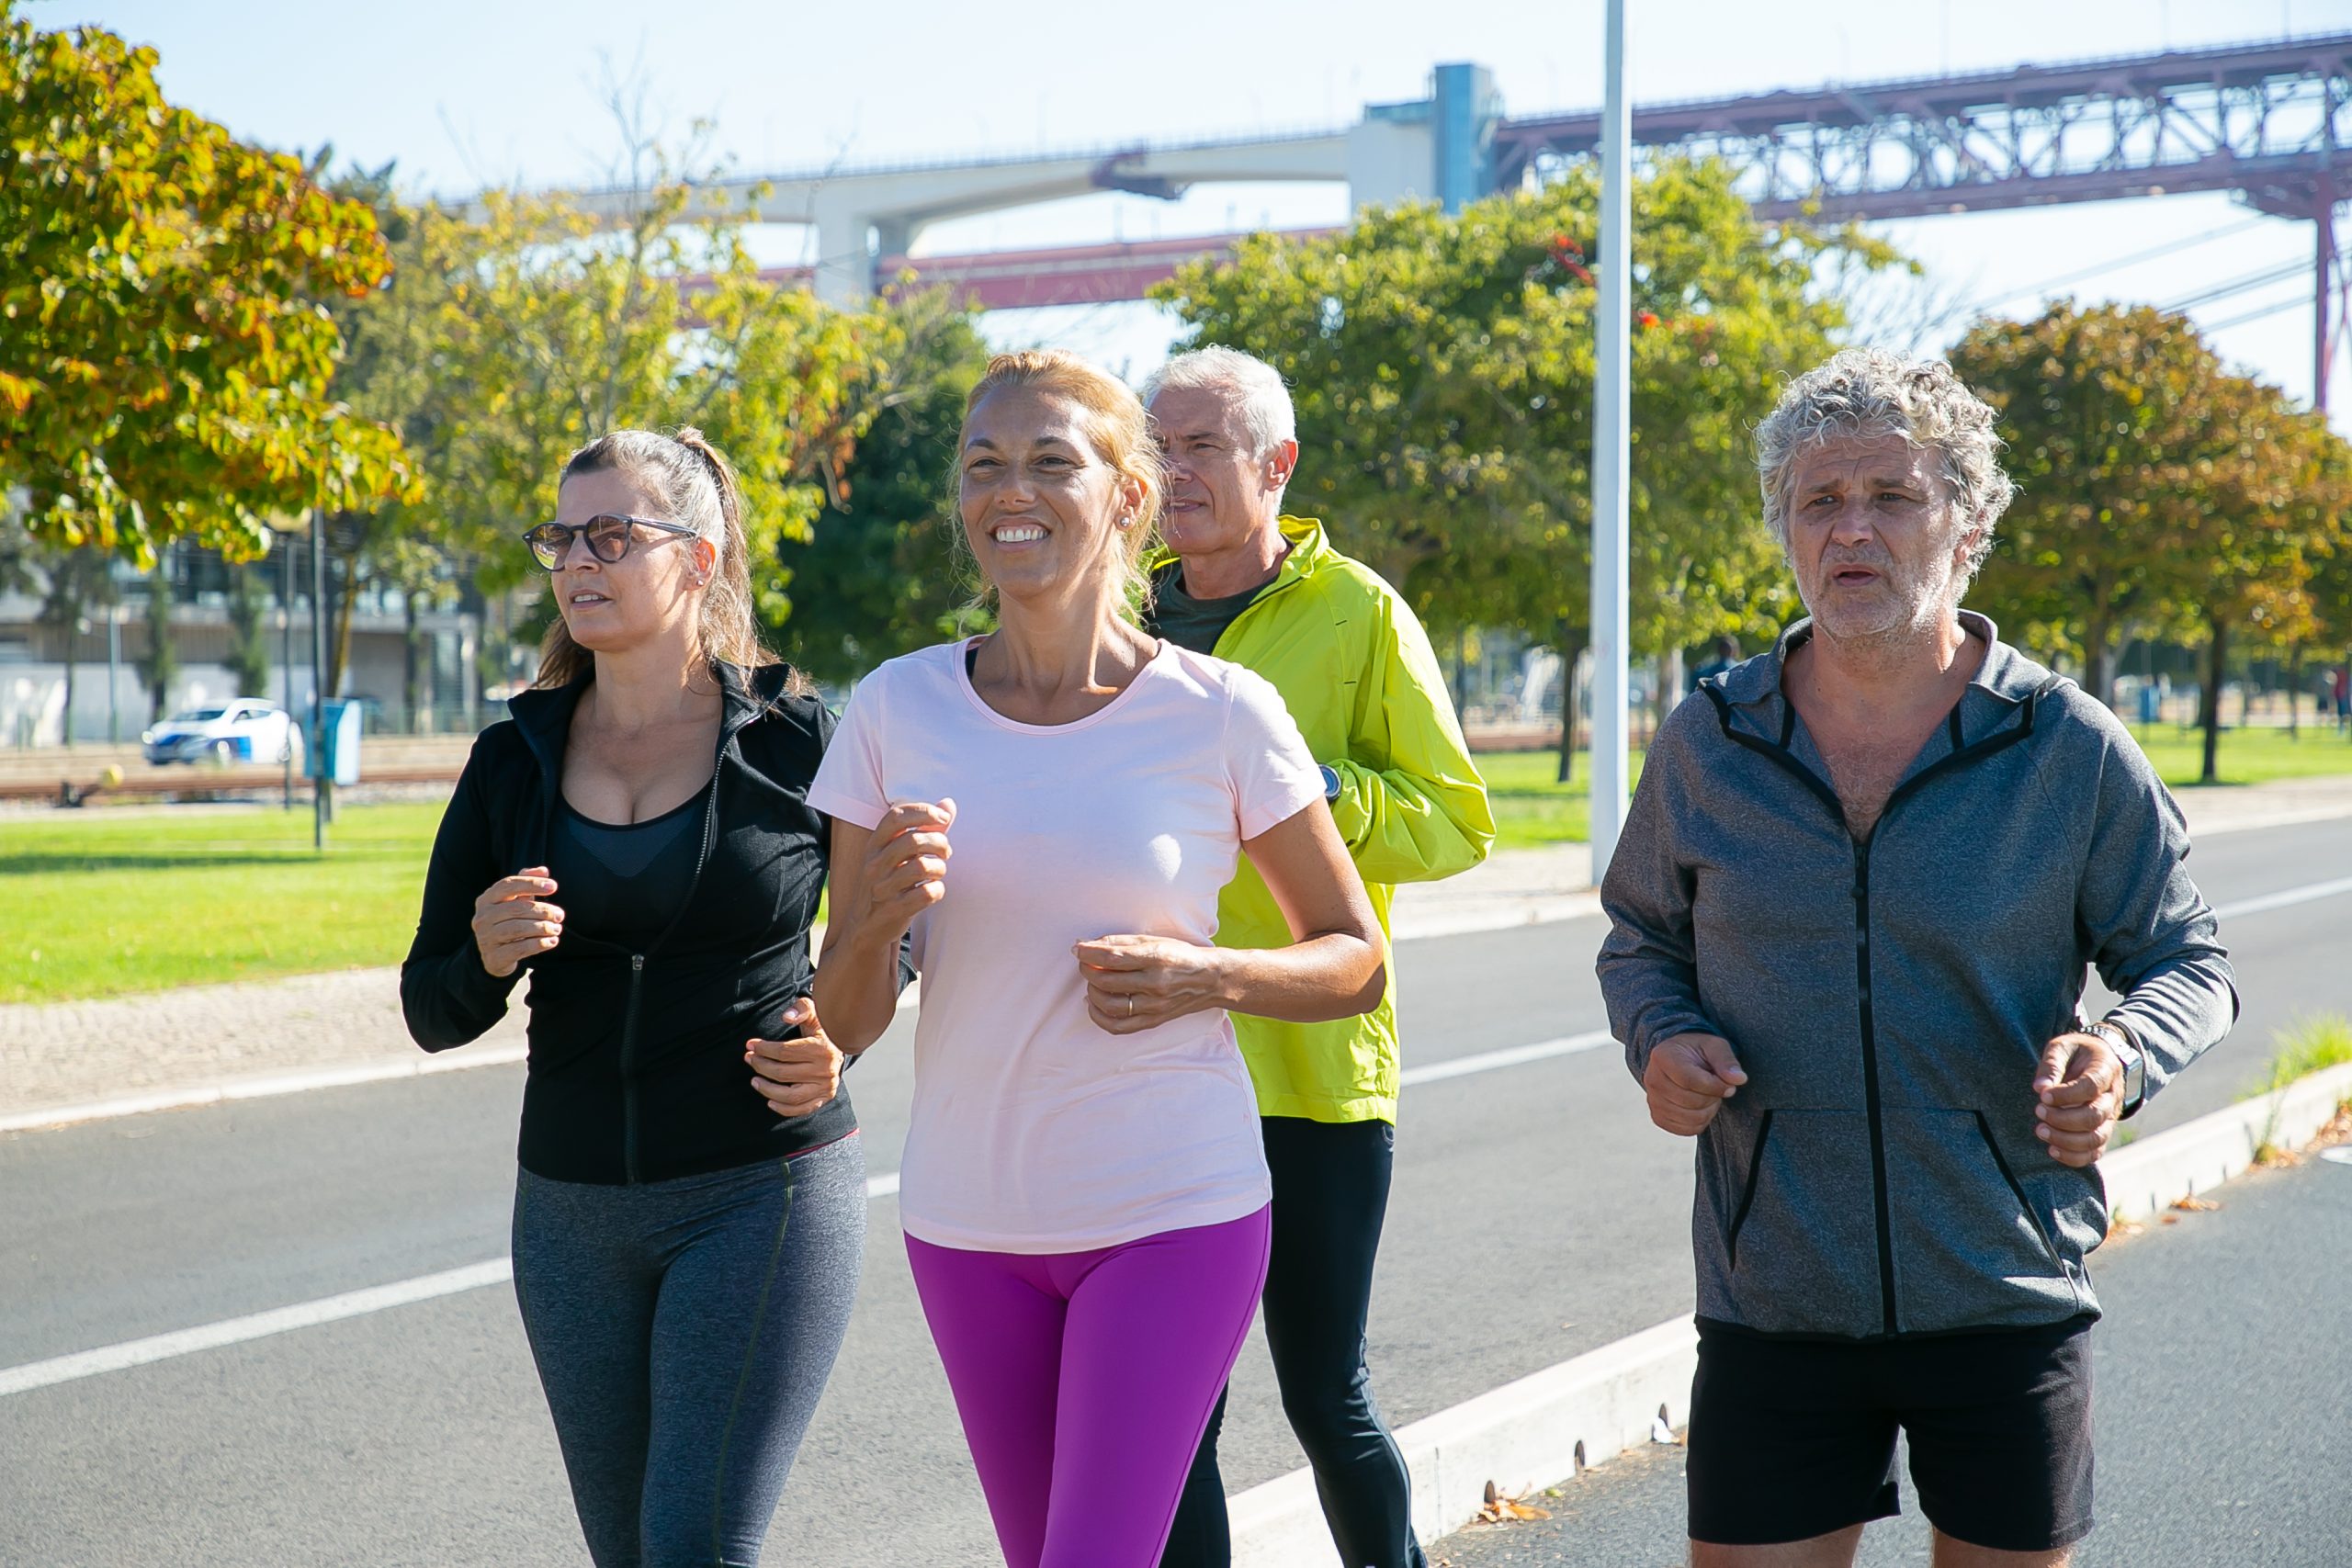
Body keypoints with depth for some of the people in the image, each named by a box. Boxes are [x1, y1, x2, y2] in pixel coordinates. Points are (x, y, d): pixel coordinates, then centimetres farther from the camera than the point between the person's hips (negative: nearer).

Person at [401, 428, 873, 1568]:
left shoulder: (796, 742, -6)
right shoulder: (513, 764, 3)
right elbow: (433, 1014, 5)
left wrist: (838, 1044, -10)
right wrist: (486, 958, -17)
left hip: (761, 1193, -4)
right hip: (572, 1208, 4)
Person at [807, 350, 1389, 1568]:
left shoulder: (1221, 714, -8)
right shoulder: (897, 709, -1)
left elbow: (1356, 963, 3)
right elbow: (842, 1026, 2)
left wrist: (1207, 978, -16)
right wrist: (881, 911, -20)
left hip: (1173, 1214, -3)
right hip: (968, 1223, 4)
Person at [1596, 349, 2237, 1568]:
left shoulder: (2071, 751, -3)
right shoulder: (1705, 745, 2)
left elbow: (2187, 963, 4)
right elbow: (1642, 936, 16)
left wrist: (2120, 1059, -18)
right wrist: (1660, 1042, -6)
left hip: (2007, 1305, -1)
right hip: (1774, 1309, 1)